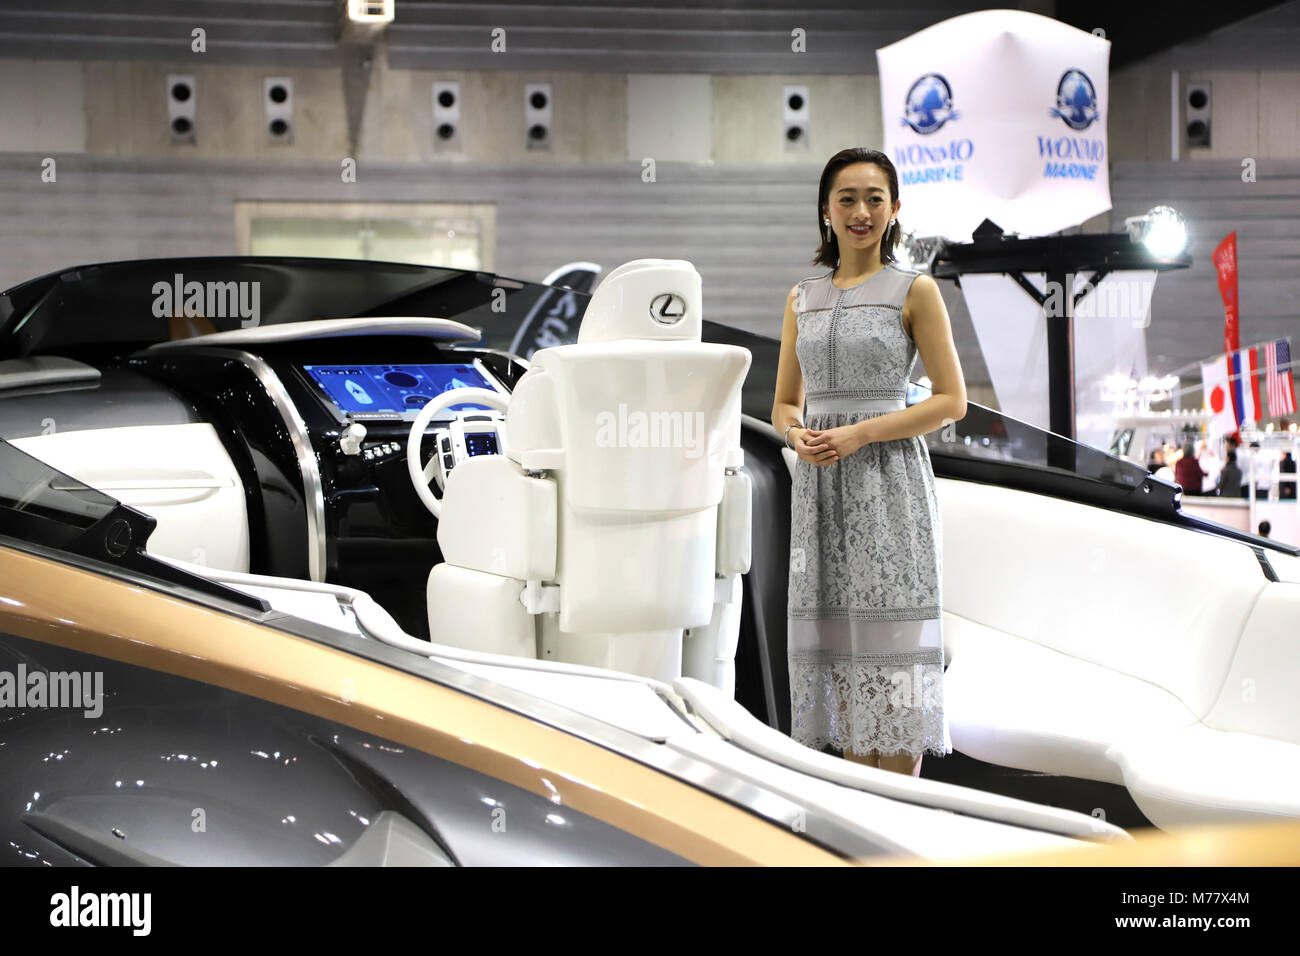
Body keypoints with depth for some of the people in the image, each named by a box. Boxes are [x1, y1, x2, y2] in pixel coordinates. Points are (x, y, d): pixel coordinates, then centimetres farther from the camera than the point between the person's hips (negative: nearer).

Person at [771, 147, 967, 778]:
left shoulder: (914, 291, 1)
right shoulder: (801, 299, 14)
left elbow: (951, 400, -3)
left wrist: (860, 433, -13)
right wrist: (797, 435, -6)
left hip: (889, 483, -4)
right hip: (820, 488, 5)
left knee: (892, 641, -7)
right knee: (837, 642, 4)